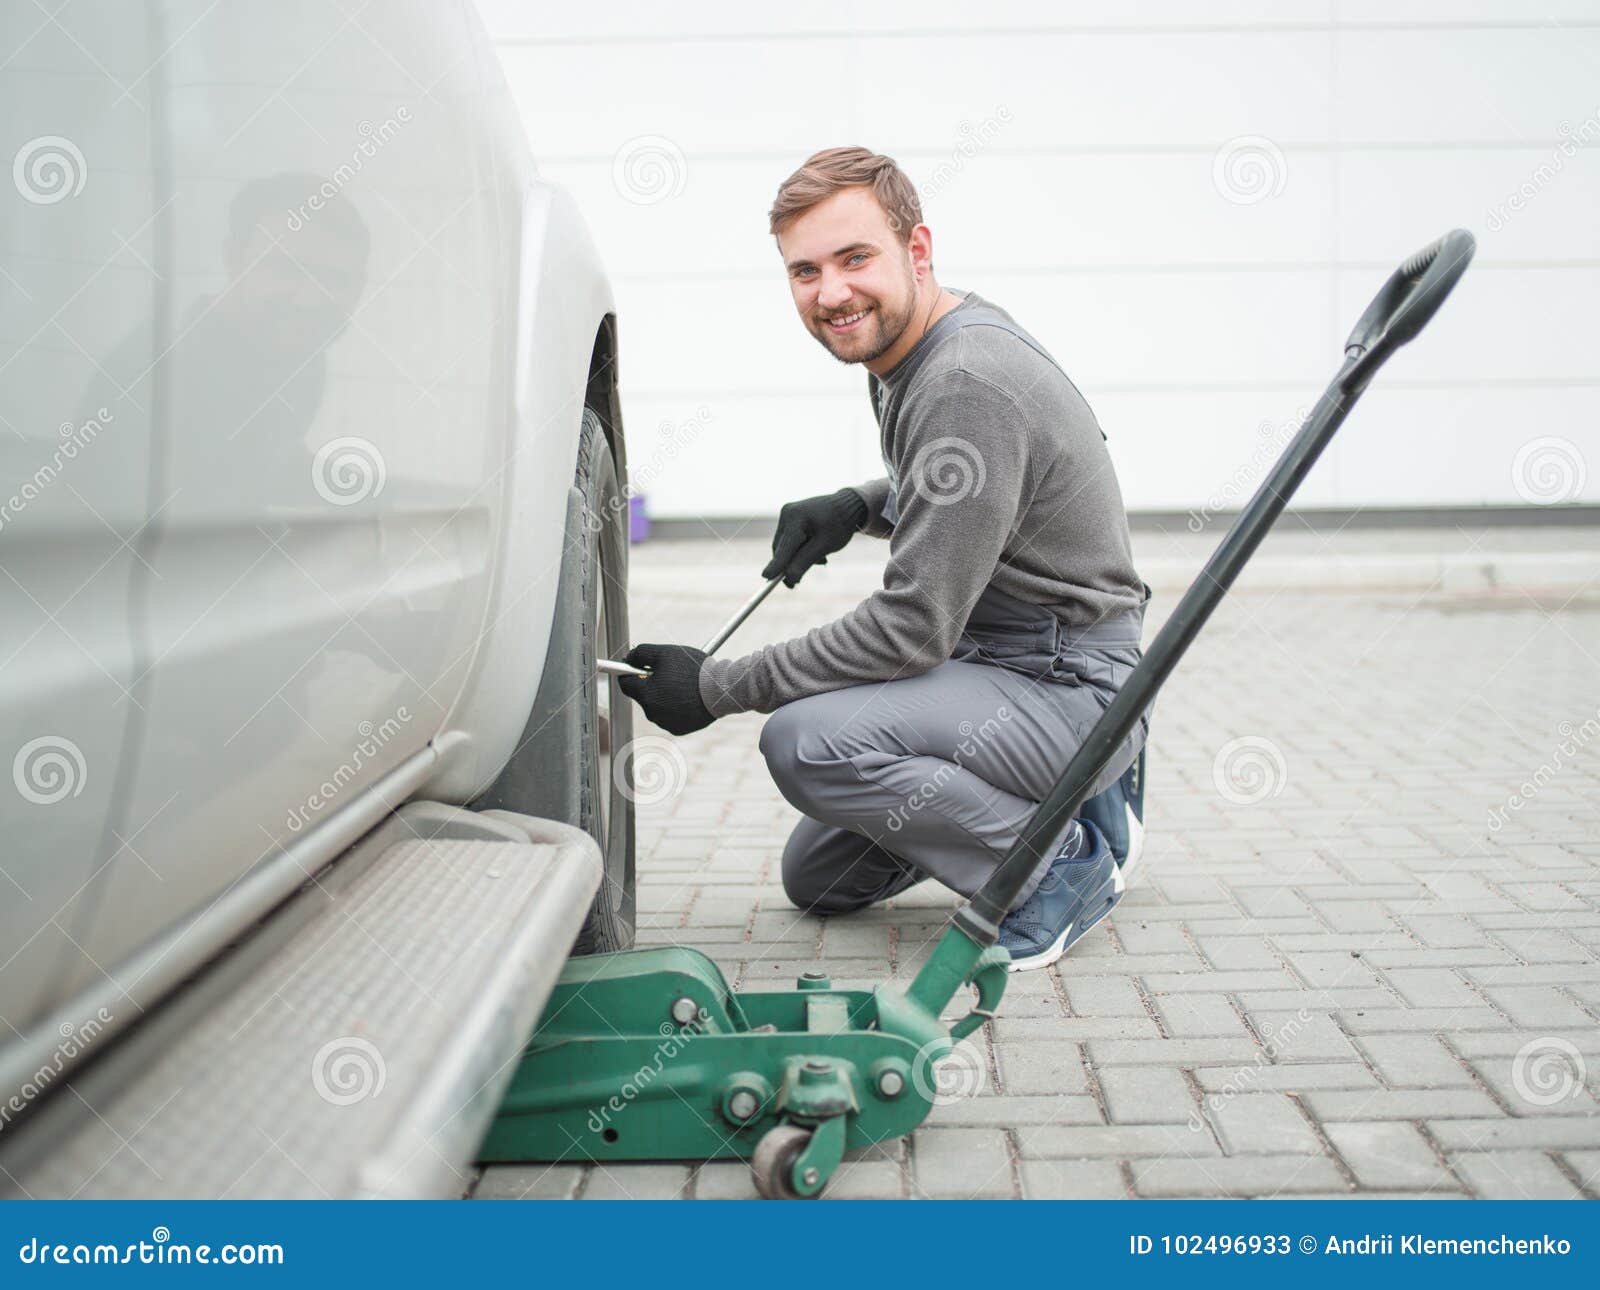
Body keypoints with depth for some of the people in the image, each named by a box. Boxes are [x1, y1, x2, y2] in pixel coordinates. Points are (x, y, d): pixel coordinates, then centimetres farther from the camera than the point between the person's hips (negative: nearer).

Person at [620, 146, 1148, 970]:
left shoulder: (969, 384, -26)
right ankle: (1075, 800, 18)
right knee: (818, 879, 16)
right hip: (990, 660, 10)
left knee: (807, 740, -30)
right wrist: (859, 507, 1)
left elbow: (912, 629, -26)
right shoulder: (902, 356, 5)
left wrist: (717, 687, -19)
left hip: (1072, 685, -10)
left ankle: (1060, 865, -10)